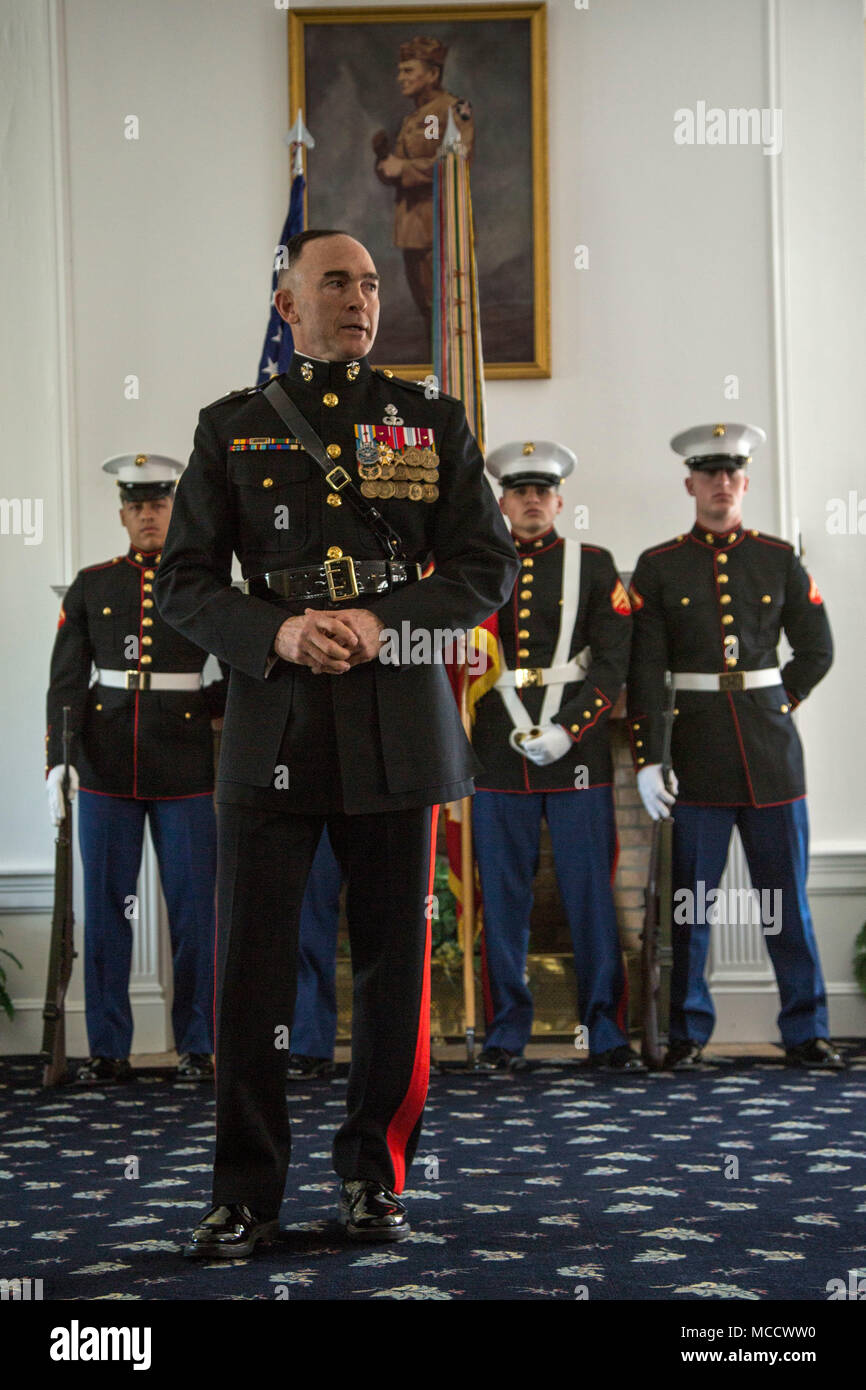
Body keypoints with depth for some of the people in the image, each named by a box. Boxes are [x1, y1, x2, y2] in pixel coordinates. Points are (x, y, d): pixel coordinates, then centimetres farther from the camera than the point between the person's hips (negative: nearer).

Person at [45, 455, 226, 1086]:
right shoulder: (91, 586, 9)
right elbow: (66, 680, 5)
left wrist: (208, 707, -9)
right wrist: (59, 760, -6)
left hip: (185, 768, -1)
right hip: (107, 767, 1)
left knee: (194, 908, 1)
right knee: (106, 906, 3)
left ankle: (198, 1046, 11)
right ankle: (108, 1050, 10)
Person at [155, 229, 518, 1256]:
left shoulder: (433, 421, 11)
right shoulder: (231, 429, 10)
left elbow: (488, 568, 5)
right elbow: (184, 581, 6)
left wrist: (383, 623, -11)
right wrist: (276, 632, -13)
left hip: (397, 724, 1)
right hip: (272, 725, 0)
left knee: (394, 964, 5)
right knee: (251, 966, -1)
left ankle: (375, 1174, 19)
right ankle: (245, 1191, 10)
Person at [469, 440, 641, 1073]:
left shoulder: (593, 565, 7)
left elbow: (613, 663, 0)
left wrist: (566, 730, -12)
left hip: (579, 752, -1)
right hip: (498, 758, 1)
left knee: (592, 895, 0)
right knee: (504, 898, 4)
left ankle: (606, 1031, 9)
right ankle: (507, 1033, 12)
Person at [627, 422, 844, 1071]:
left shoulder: (780, 560, 7)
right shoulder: (659, 568, 3)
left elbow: (817, 651, 13)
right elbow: (645, 672, -2)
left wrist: (778, 704, 4)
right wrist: (646, 759, -8)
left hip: (772, 749, 1)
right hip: (697, 754, -1)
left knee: (787, 897, 6)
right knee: (692, 899, 3)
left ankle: (806, 1030, 14)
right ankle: (689, 1033, 13)